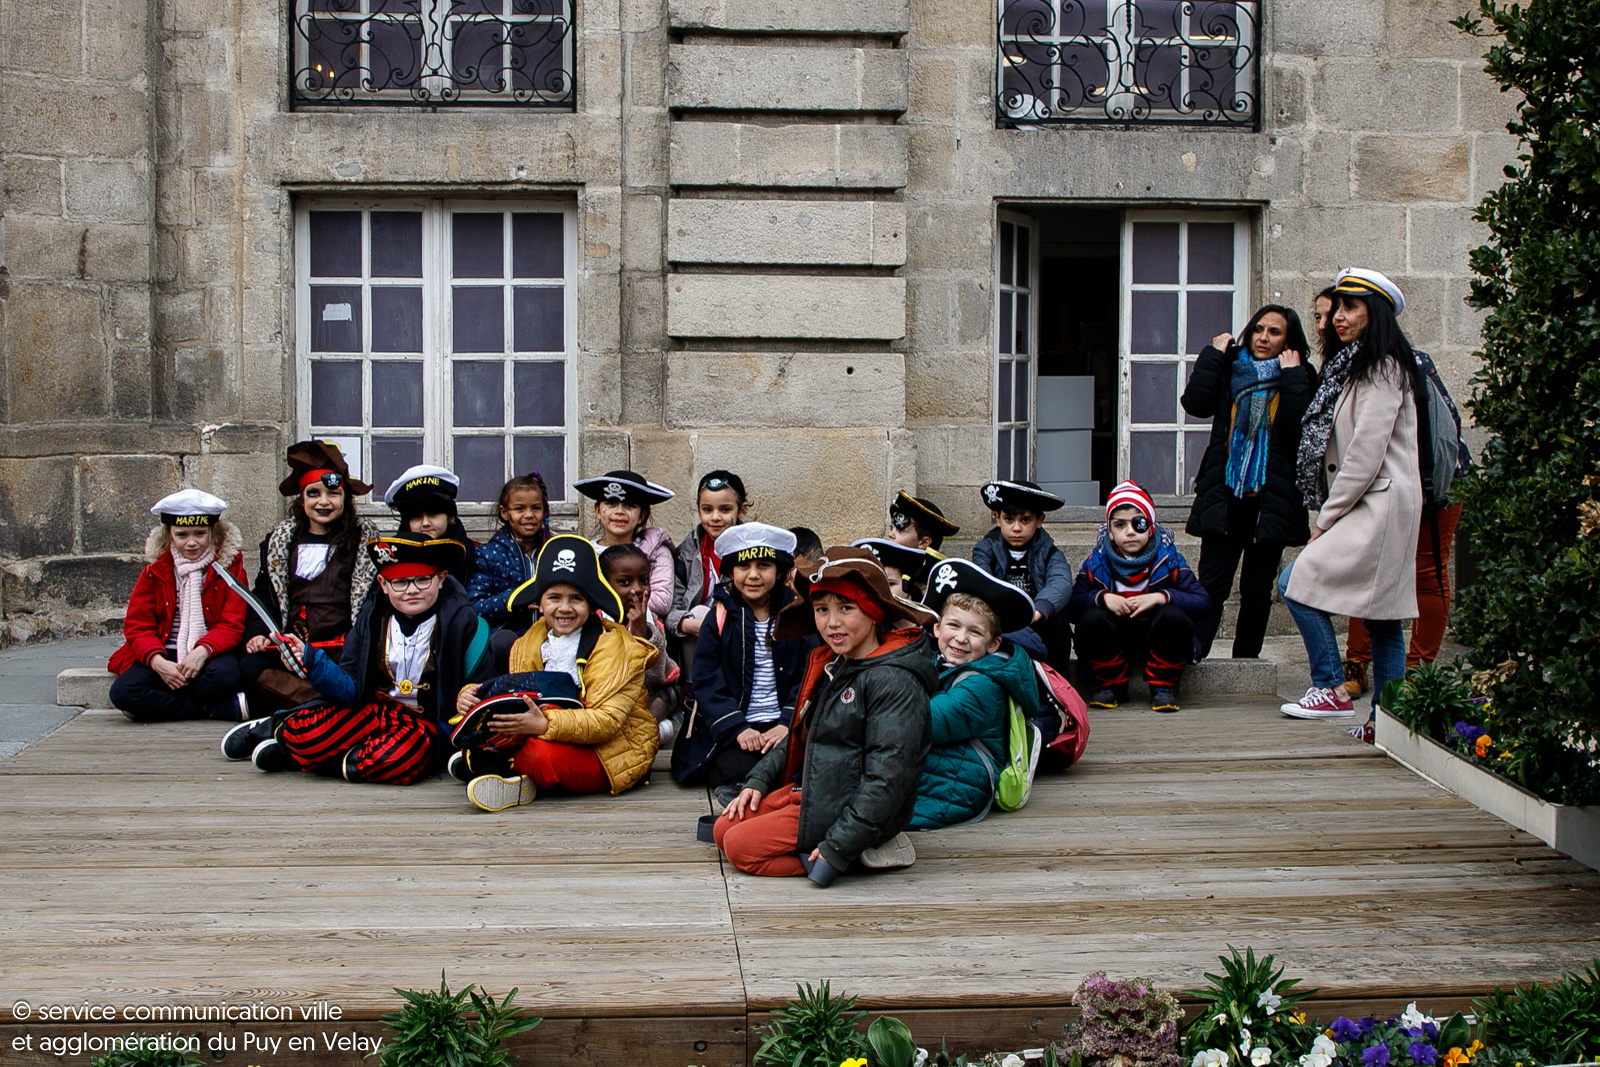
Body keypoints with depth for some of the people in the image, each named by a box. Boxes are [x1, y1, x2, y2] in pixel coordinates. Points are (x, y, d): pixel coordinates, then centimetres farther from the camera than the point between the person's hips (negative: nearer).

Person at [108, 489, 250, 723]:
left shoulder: (230, 565, 4)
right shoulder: (155, 570, 9)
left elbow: (233, 625, -3)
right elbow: (137, 626, 3)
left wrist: (203, 651, -24)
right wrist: (157, 661, -18)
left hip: (211, 653, -3)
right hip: (166, 656, 4)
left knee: (223, 676, -40)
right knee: (122, 692, -28)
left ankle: (158, 704, -17)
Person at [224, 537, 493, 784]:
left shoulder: (461, 621, -9)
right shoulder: (373, 616, 1)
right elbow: (350, 689, -2)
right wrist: (310, 660, -18)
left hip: (424, 725, -2)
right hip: (373, 710, 3)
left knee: (403, 756, -36)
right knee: (304, 732, -25)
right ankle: (279, 728, 14)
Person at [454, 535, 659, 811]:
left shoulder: (614, 645, -11)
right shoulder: (530, 643, 10)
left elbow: (607, 720, -22)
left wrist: (544, 725, -37)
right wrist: (470, 697, -13)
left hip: (614, 750, -6)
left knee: (544, 755, -34)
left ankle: (500, 764, -8)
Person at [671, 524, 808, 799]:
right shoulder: (720, 618, 3)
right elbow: (707, 684, -2)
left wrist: (788, 724, -12)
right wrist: (738, 729, -16)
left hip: (782, 725, 1)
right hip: (731, 730, -1)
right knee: (739, 771, -30)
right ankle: (729, 787, -2)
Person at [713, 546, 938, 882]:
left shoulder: (894, 683, -22)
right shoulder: (829, 665, 8)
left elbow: (887, 778, -27)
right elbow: (801, 736, 22)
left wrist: (838, 847, -28)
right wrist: (759, 780, 13)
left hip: (848, 810, -10)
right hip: (810, 790, 10)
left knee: (740, 846, -12)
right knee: (723, 830, 9)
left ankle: (868, 850, -7)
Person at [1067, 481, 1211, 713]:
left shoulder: (1169, 559, -6)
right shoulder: (1097, 562, -3)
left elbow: (1203, 602, -13)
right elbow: (1072, 604, -10)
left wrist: (1162, 597, -27)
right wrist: (1102, 598, -28)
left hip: (1157, 640, -1)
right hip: (1113, 644, 1)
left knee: (1174, 616, -29)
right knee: (1091, 618, -27)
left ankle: (1163, 686, -9)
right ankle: (1110, 685, -4)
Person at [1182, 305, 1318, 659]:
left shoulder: (1300, 378, 5)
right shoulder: (1230, 370, 11)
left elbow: (1298, 426, -13)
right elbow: (1195, 404, -7)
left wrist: (1292, 377, -11)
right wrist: (1212, 355, -2)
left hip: (1271, 500, 0)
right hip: (1225, 497, 1)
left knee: (1257, 589, 6)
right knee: (1211, 586, -6)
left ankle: (1245, 662, 15)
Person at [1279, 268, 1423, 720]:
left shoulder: (1382, 367, -9)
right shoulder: (1353, 365, 20)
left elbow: (1367, 451, -16)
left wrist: (1326, 516, -12)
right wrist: (1329, 515, 10)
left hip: (1379, 503, -9)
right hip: (1367, 506, 9)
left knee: (1298, 581, -14)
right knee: (1381, 618, 7)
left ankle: (1332, 690, -8)